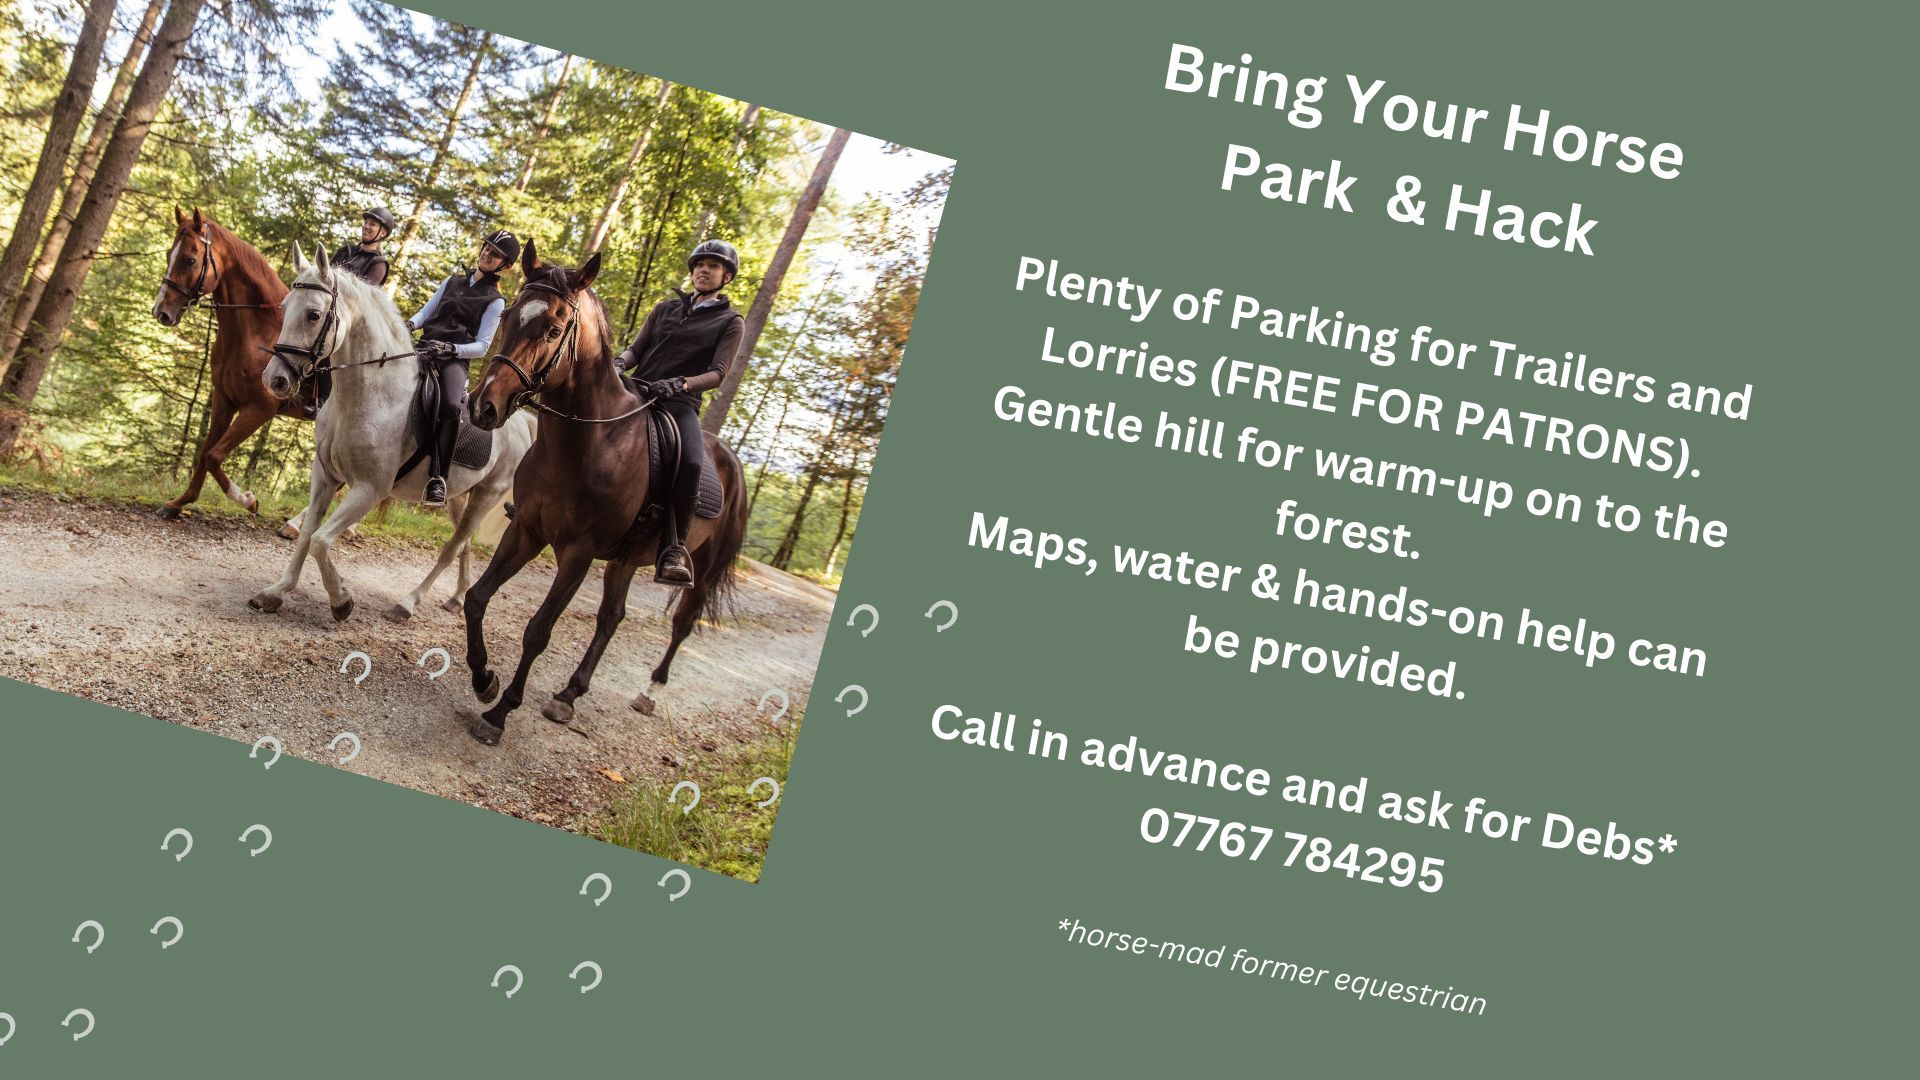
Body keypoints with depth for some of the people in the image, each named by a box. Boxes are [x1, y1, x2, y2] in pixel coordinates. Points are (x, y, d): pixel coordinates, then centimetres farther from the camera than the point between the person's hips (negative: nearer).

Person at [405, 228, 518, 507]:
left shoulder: (495, 302, 8)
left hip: (455, 359, -4)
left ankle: (438, 479, -26)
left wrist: (450, 349, -16)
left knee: (450, 406, -34)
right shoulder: (453, 281, 23)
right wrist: (410, 324, -2)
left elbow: (481, 346, 2)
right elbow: (427, 311, 21)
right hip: (425, 349, 4)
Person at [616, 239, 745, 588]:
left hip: (679, 403, -4)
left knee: (692, 462, -32)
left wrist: (680, 384, -21)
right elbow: (637, 348, 16)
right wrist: (620, 361, -8)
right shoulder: (665, 309, 20)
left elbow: (718, 373, -3)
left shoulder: (731, 322, 9)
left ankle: (673, 549, -25)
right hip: (636, 390, 4)